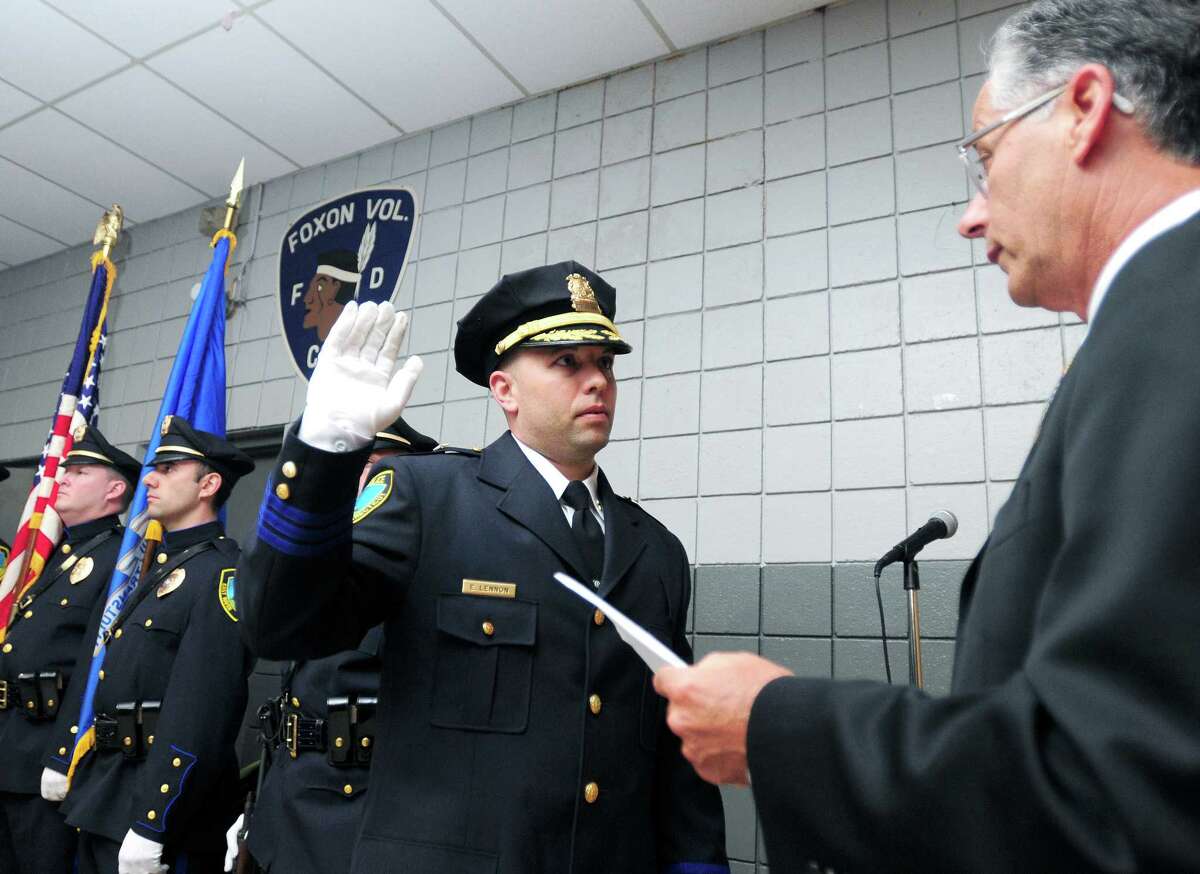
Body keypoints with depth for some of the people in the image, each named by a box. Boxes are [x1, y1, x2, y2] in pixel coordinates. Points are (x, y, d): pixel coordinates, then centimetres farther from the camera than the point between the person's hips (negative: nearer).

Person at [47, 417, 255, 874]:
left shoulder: (222, 575, -17)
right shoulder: (156, 567, 13)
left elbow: (201, 713, -23)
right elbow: (99, 677, 17)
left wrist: (152, 826, -24)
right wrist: (65, 760, 16)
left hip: (161, 803, -9)